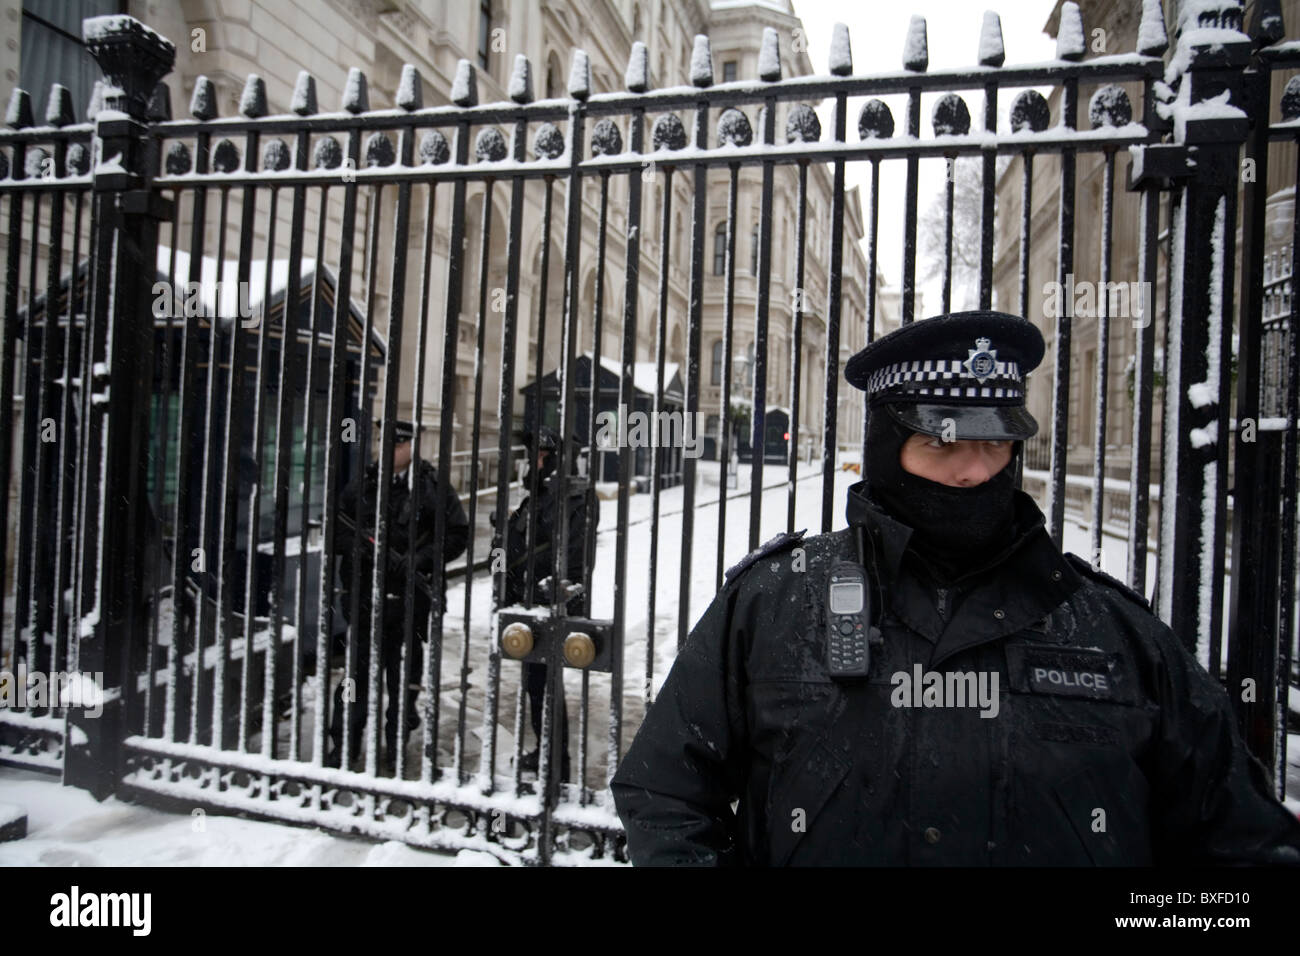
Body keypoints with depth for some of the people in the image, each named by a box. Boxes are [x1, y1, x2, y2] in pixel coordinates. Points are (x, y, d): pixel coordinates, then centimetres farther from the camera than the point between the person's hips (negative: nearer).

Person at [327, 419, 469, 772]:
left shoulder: (433, 487, -2)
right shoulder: (363, 484, 6)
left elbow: (457, 535, -3)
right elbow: (334, 528, 10)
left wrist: (419, 560, -15)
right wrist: (353, 544, -12)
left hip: (411, 597, -2)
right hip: (365, 594, 2)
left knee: (404, 675, 10)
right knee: (358, 668, 9)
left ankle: (397, 746, 25)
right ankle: (344, 743, 22)